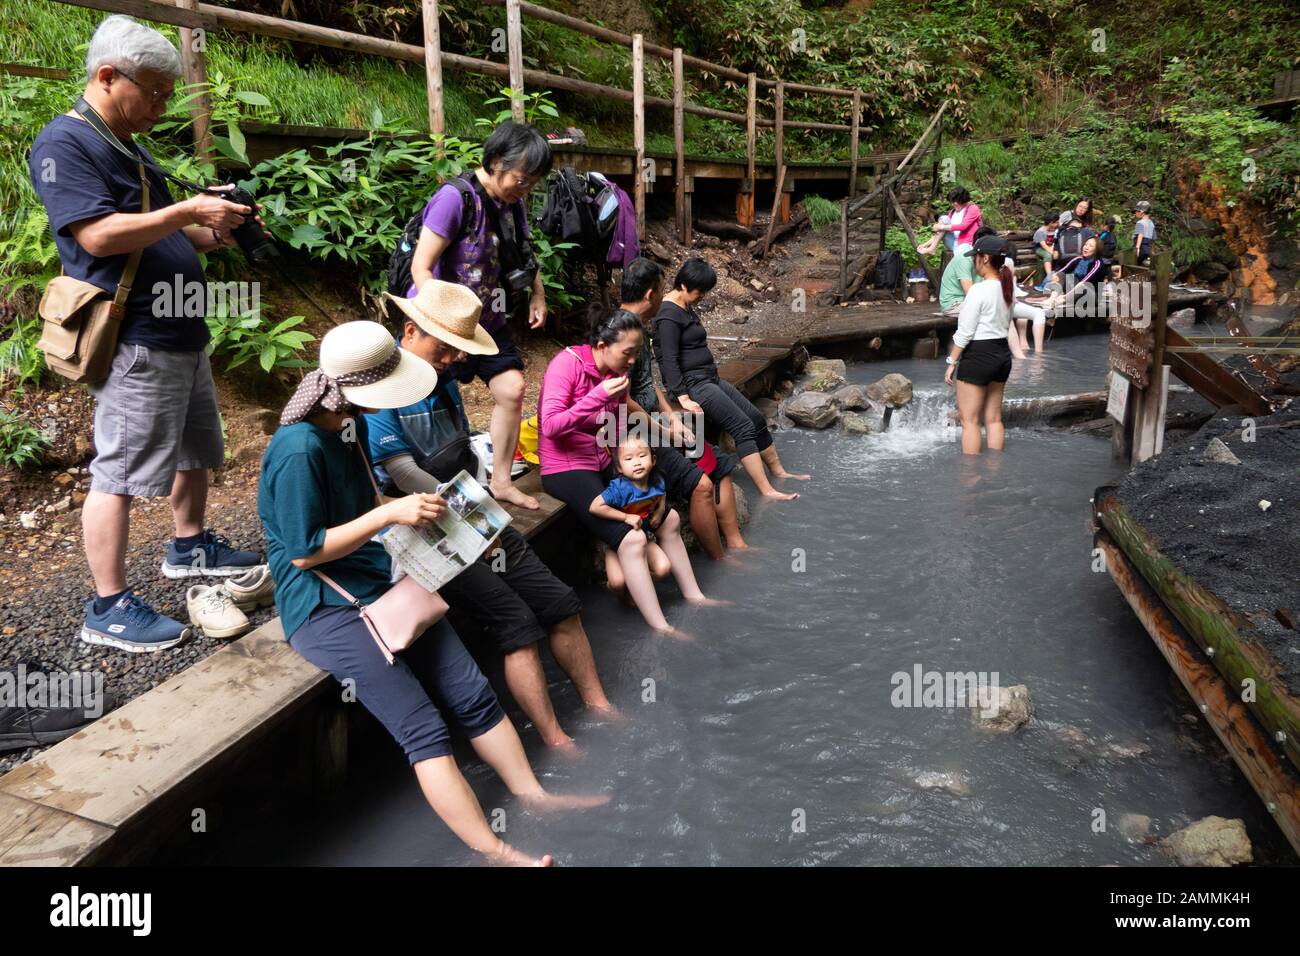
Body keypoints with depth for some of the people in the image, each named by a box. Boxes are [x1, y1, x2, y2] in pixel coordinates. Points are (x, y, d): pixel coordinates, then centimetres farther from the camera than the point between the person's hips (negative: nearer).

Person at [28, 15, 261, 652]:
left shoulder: (129, 147, 19)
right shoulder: (63, 144, -10)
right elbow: (100, 236, -22)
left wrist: (213, 233, 8)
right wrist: (187, 211, -18)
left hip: (181, 335, 10)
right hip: (135, 342, -10)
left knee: (195, 451, 20)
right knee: (119, 474, -5)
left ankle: (190, 547, 39)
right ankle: (109, 610, 4)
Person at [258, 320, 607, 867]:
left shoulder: (352, 424, 6)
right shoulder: (298, 449, -22)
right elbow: (304, 552, -19)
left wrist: (414, 510, 1)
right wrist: (389, 514, -22)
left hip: (379, 580, 8)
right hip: (323, 607, -8)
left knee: (472, 693, 2)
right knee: (422, 728, -14)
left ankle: (532, 793, 14)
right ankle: (494, 852, -11)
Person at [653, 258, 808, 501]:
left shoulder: (687, 308, 15)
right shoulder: (669, 314, -16)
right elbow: (669, 360, -22)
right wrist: (683, 398, -27)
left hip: (709, 378, 10)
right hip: (691, 383, -10)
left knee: (757, 418, 8)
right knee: (743, 426, -17)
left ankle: (779, 472, 20)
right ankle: (767, 491, -19)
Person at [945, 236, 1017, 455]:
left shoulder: (979, 289, -17)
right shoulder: (1007, 288, 7)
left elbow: (965, 332, -16)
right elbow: (1005, 324, 14)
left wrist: (952, 362, -8)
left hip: (978, 355, -8)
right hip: (1002, 353, 8)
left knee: (969, 420, 0)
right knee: (993, 418, 13)